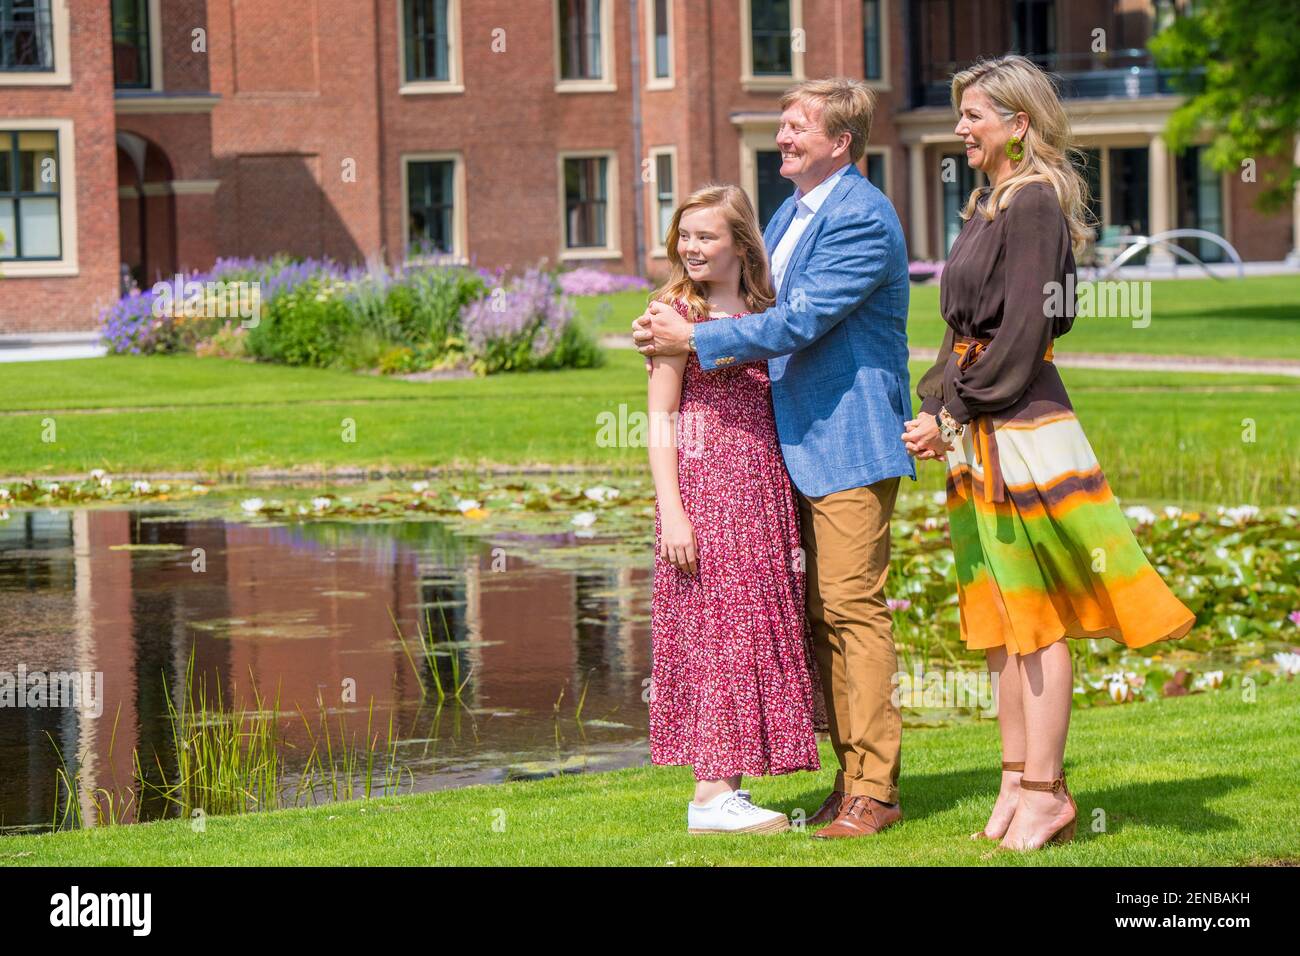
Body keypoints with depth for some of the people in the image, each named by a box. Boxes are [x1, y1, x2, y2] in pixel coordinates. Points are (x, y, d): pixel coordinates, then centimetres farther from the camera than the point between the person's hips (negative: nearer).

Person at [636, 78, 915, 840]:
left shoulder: (861, 218, -15)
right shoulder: (791, 213, 15)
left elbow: (800, 320, -20)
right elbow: (767, 310, 23)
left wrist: (697, 340, -15)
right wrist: (689, 331, 5)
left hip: (851, 440, -10)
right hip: (802, 441, 10)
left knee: (853, 606, -9)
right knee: (821, 612, 12)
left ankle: (876, 790, -6)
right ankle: (851, 773, 19)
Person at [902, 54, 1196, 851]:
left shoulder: (1036, 204, -12)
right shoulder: (987, 205, 16)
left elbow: (1022, 331, -17)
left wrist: (957, 410, -12)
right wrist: (936, 409, 7)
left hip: (1023, 428, -9)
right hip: (981, 435, 9)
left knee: (1037, 615, -4)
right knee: (1001, 616, 11)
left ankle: (1045, 790, 0)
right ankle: (1020, 779, 17)